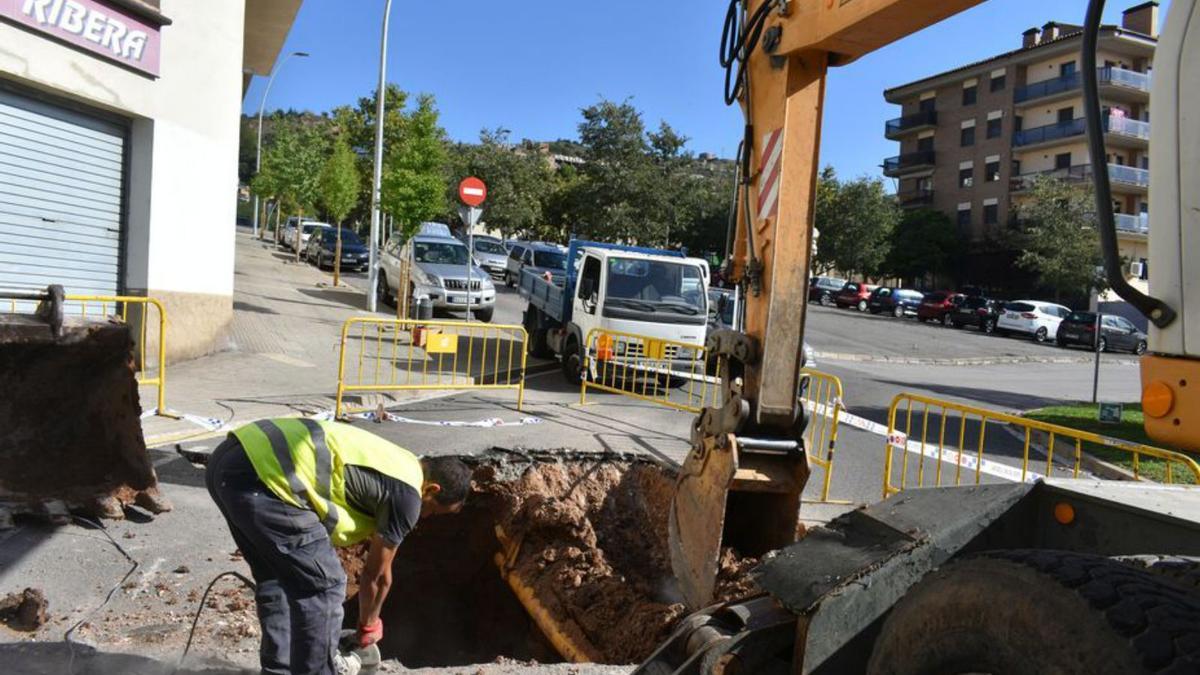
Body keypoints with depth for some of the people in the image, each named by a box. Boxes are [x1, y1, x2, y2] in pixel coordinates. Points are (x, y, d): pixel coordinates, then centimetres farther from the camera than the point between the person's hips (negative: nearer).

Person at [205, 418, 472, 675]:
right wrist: (369, 625, 31)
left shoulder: (390, 461, 27)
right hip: (267, 476, -10)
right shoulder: (406, 493, 0)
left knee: (274, 577, 25)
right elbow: (377, 573, 11)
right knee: (323, 585, 5)